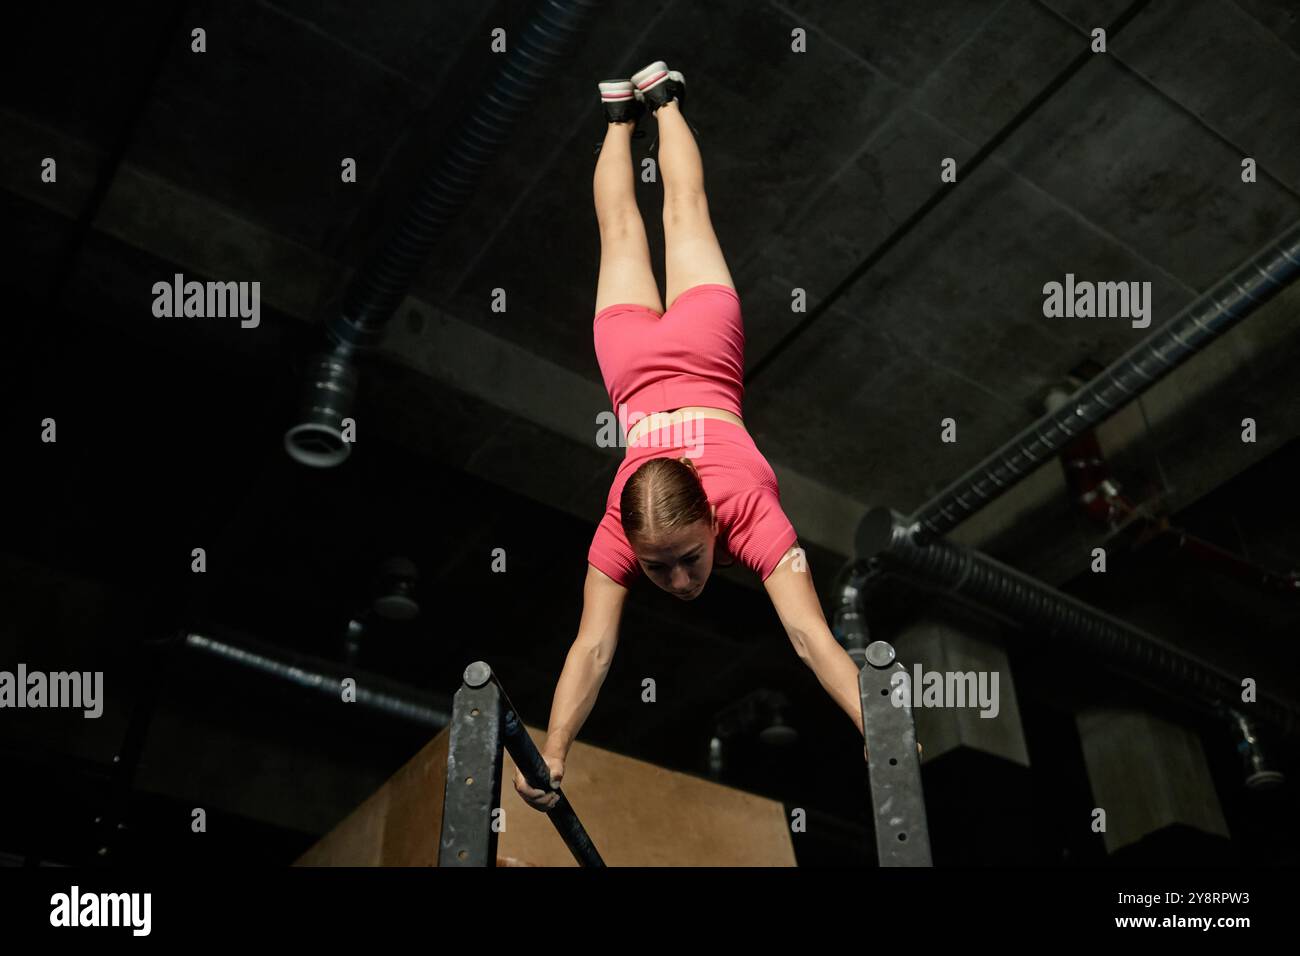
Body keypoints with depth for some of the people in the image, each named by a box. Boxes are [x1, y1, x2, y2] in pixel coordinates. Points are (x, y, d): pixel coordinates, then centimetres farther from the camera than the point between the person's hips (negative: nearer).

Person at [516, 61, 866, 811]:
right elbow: (594, 646, -37)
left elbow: (812, 635, -43)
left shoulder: (750, 512, -38)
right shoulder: (622, 531, -34)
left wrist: (881, 736, -50)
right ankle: (624, 114, 49)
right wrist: (552, 759, -45)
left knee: (685, 215, 24)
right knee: (623, 233, 27)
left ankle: (663, 101, 46)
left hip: (702, 354, 0)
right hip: (640, 366, 0)